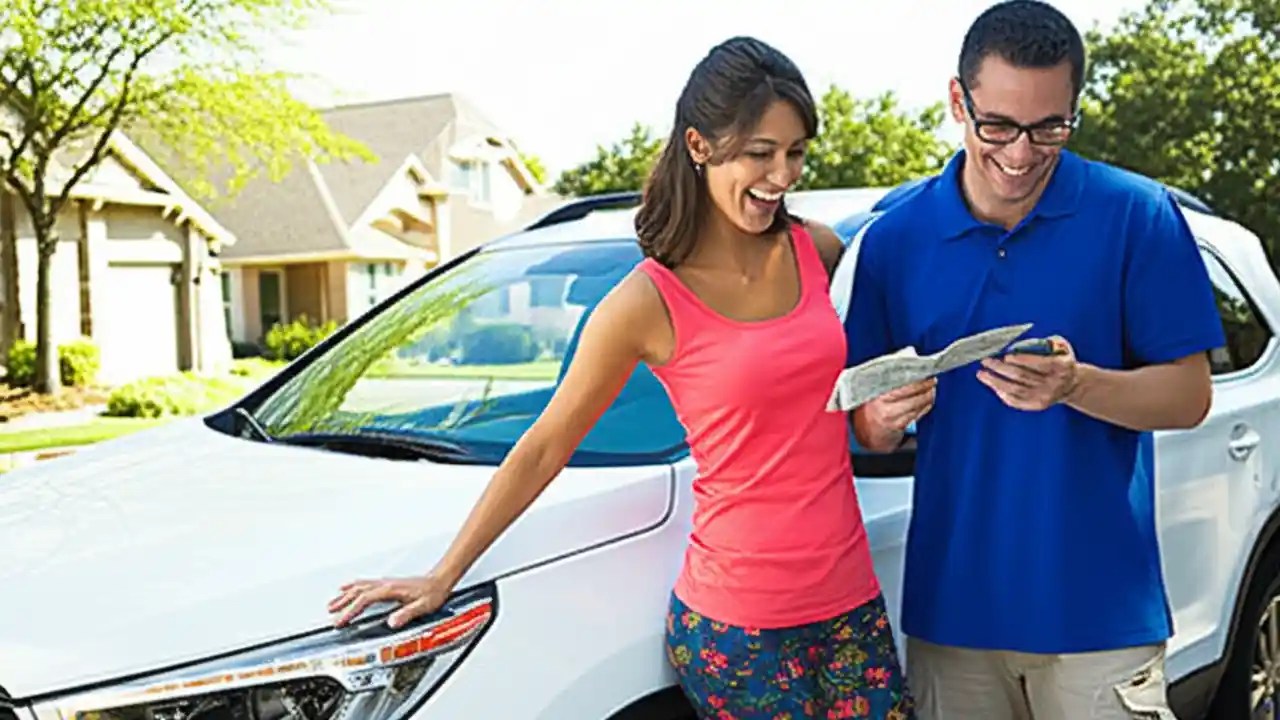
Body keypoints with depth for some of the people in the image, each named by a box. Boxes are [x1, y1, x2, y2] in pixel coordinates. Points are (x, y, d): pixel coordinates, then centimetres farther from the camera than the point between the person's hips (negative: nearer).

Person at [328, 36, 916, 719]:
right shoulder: (646, 303, -12)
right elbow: (543, 450, -4)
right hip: (737, 624, -5)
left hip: (851, 601, 5)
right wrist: (442, 577, -2)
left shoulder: (819, 251, 2)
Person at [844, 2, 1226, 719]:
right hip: (951, 605, 2)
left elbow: (1190, 396, -4)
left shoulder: (1137, 214, -5)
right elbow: (869, 429, 7)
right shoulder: (897, 235, 2)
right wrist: (883, 419, -16)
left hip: (1100, 608, -2)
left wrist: (1076, 386, -21)